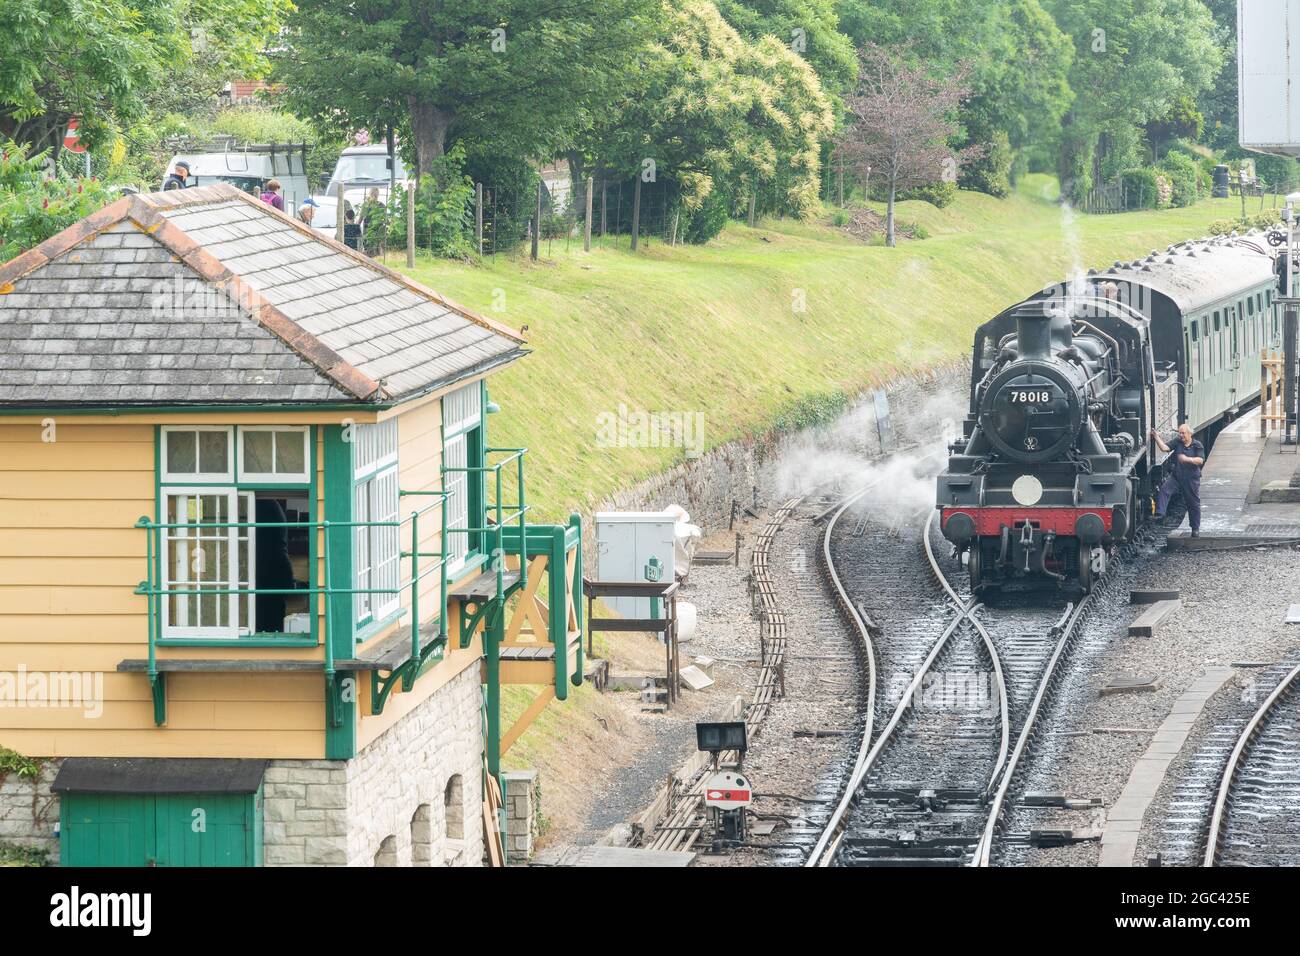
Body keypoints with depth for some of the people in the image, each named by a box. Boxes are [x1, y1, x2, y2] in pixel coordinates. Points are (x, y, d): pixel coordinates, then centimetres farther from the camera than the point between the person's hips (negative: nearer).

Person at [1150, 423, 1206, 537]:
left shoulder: (1197, 445, -3)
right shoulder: (1177, 442, 5)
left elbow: (1200, 460, -14)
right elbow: (1164, 448, -6)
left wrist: (1187, 459, -27)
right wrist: (1156, 437, -15)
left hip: (1191, 479, -2)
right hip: (1176, 476, 2)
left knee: (1194, 504, 7)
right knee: (1164, 489, -26)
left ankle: (1195, 529, 19)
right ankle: (1159, 513, -32)